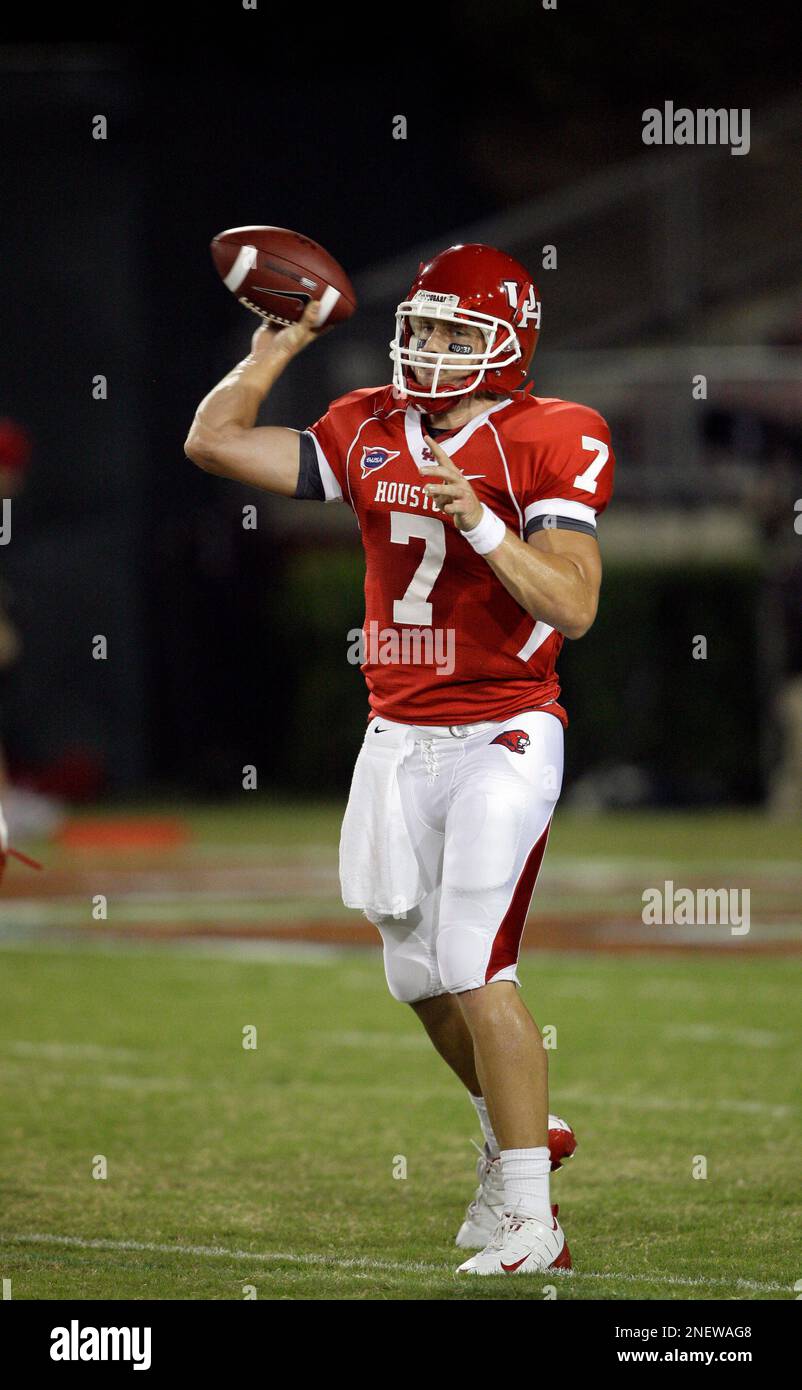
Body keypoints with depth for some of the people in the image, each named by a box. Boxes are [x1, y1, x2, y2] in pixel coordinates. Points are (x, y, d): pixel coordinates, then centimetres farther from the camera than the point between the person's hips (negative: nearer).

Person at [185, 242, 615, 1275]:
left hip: (501, 738, -7)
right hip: (398, 742, 7)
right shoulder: (367, 435, 7)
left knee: (474, 970, -15)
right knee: (423, 977, 14)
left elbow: (572, 608, -18)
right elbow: (212, 443, 8)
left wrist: (480, 523, -28)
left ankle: (528, 1222, -12)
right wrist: (278, 346, 9)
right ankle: (518, 1136, 39)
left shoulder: (546, 446, -10)